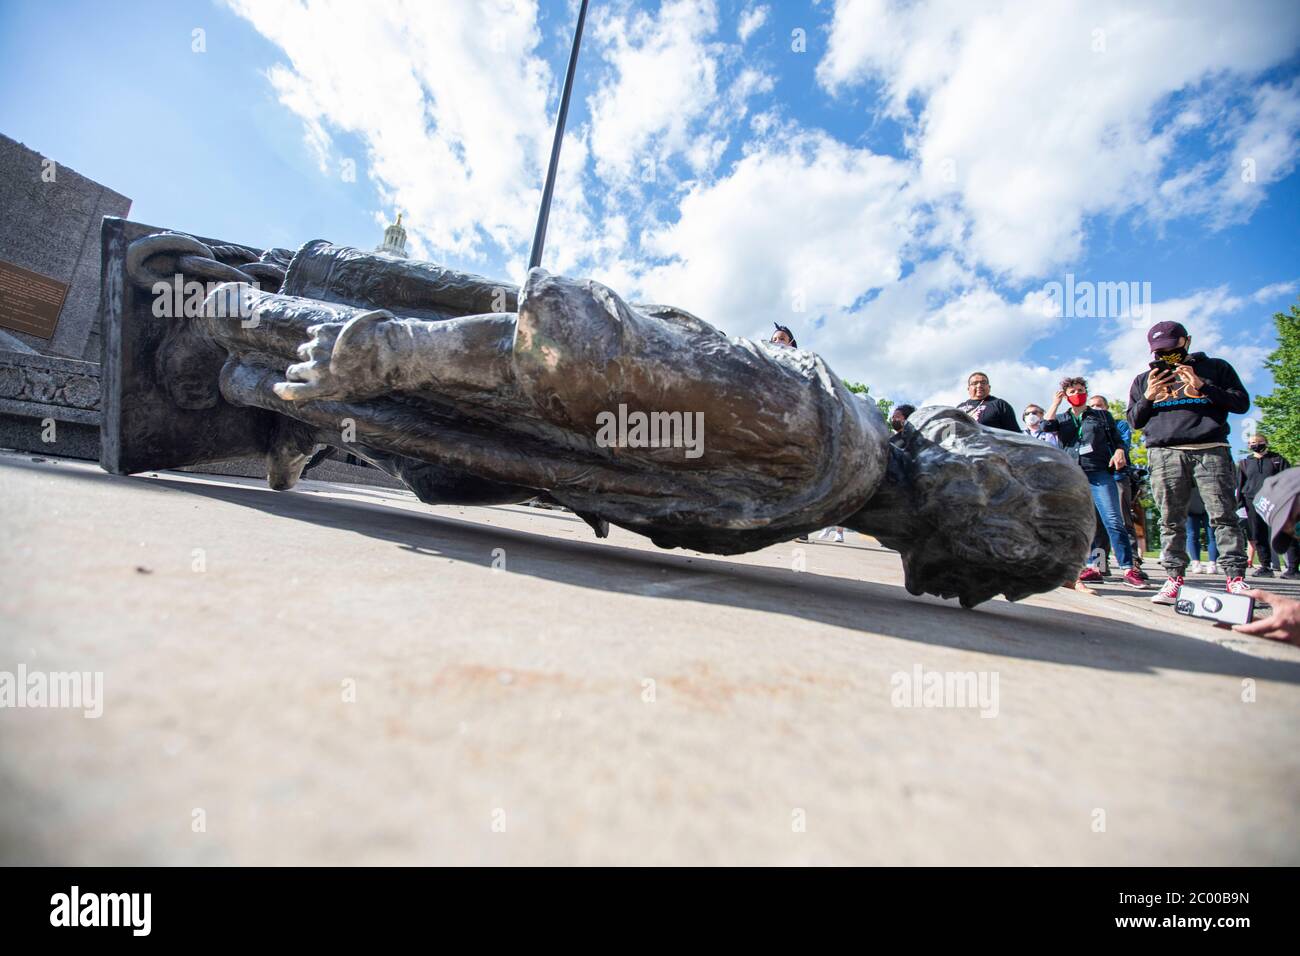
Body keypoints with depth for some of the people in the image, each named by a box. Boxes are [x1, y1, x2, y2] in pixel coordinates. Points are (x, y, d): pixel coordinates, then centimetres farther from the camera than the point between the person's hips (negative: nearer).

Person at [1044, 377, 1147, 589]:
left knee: (1113, 520, -13)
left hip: (1099, 473, -2)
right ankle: (1092, 568, 8)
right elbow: (1046, 425, -2)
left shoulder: (1102, 416, 17)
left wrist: (1119, 452, -8)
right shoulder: (1062, 419, 19)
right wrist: (1056, 402, 7)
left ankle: (1128, 570, -12)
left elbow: (1116, 439, 13)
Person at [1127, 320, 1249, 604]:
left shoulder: (1215, 368, 16)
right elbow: (1134, 421, 16)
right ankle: (1174, 577, -1)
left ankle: (1235, 577, 1)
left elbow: (1242, 403, 7)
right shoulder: (1144, 380, 20)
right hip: (1165, 454, 1)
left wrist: (1203, 387, -6)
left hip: (1211, 450, -1)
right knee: (1171, 520, -2)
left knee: (1223, 515, -4)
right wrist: (1148, 398, -2)